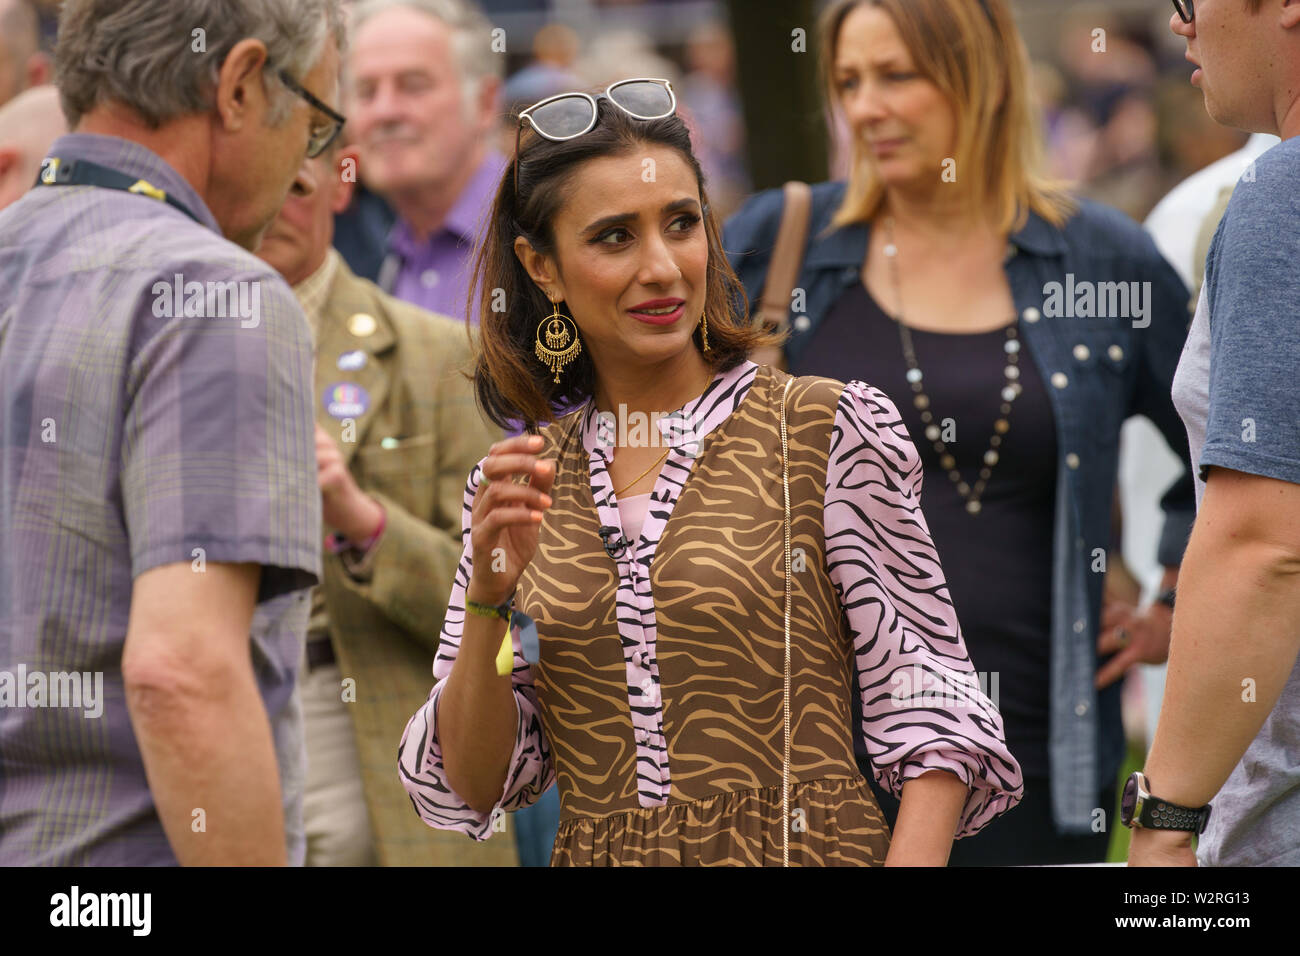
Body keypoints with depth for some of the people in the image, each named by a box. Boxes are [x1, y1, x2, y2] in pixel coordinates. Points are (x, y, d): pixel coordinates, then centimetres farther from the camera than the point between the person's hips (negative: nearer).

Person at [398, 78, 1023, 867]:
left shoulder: (831, 432, -4)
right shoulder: (518, 489, 6)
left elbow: (928, 708, -7)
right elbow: (470, 790, 3)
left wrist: (914, 858, -22)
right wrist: (490, 597, -11)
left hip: (803, 847, -2)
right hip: (599, 856, 3)